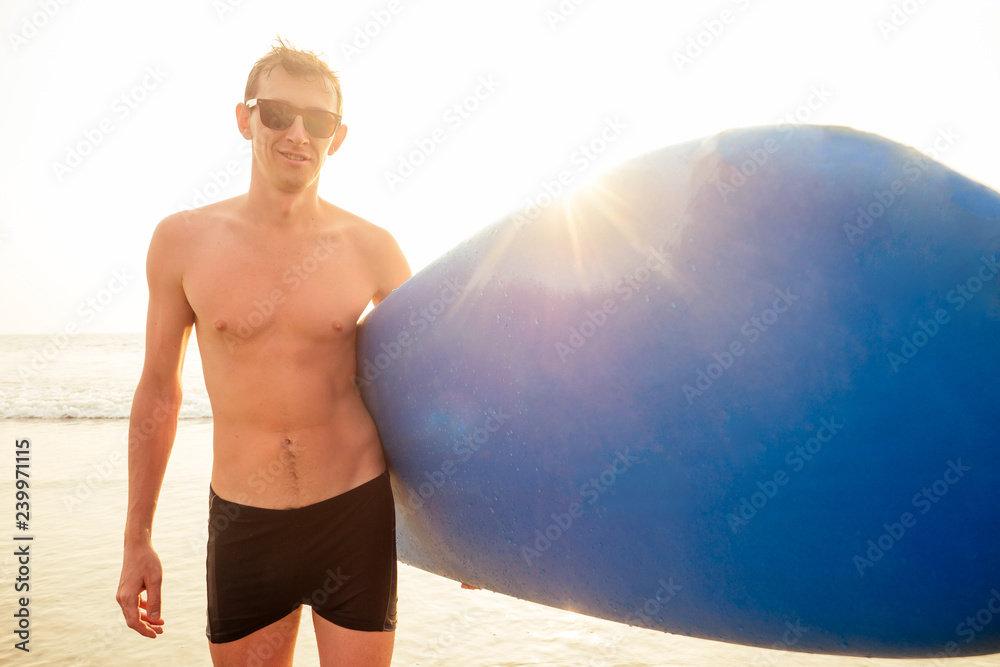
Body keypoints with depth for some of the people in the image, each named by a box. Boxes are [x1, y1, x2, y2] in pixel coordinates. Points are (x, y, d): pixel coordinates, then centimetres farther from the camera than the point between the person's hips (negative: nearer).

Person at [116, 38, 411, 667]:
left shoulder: (371, 248, -5)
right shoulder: (183, 241, -3)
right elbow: (159, 388, 6)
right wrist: (137, 540, 10)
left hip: (356, 517, 0)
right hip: (242, 524, 1)